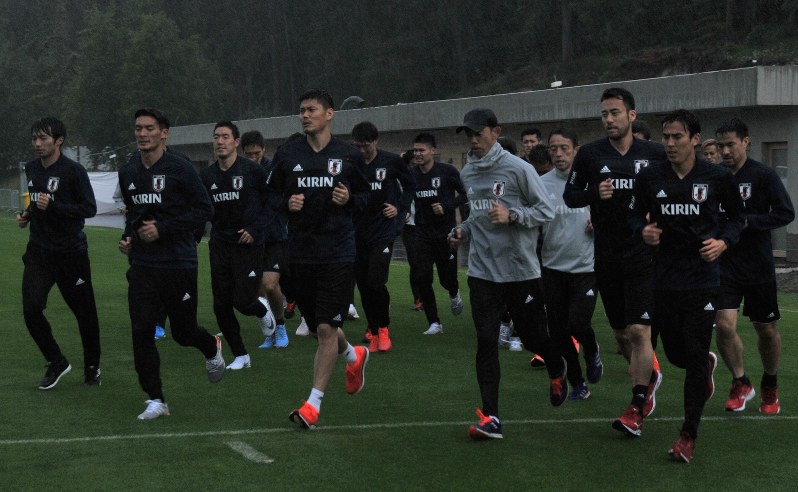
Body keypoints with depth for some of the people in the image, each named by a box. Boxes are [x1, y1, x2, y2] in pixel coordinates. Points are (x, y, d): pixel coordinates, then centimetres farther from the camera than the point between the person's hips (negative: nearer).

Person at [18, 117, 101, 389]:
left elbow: (89, 208, -15)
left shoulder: (74, 170, -12)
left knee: (84, 312, 6)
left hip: (71, 253, -4)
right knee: (31, 309, -11)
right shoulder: (31, 169, 7)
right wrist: (26, 215, 5)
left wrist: (52, 206, -23)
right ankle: (56, 362, 9)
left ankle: (92, 366, 28)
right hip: (38, 252, 5)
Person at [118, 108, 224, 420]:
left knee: (183, 331, 7)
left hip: (178, 263, -4)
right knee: (141, 332, -5)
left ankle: (212, 348, 42)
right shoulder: (128, 173, 9)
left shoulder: (180, 168, -10)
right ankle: (155, 400, 4)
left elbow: (204, 210, -11)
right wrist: (128, 236, 6)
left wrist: (163, 229, -17)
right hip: (142, 263, 5)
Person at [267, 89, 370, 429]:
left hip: (338, 251, -3)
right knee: (317, 327, 13)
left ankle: (314, 402, 1)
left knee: (327, 328, -8)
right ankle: (354, 356, 44)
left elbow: (365, 195, 11)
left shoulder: (348, 156, 1)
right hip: (300, 251, 3)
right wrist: (287, 203, -9)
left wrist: (350, 200, -10)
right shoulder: (287, 155, 5)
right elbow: (271, 195, 12)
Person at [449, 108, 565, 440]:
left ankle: (557, 372, 46)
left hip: (521, 270, -4)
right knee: (486, 341, -4)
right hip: (482, 271, 4)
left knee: (530, 335, 11)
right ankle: (490, 418, -1)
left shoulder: (517, 168, -10)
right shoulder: (467, 173, 9)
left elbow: (546, 211, -8)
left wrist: (512, 215, -22)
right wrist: (462, 231, 5)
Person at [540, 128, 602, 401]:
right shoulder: (541, 183, 1)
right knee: (558, 331, 6)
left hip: (586, 266, -2)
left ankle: (592, 351, 23)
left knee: (577, 324, -14)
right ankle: (577, 383, 25)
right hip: (552, 268, 3)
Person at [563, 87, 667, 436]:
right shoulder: (590, 154, 2)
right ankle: (650, 377, 41)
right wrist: (595, 193, -12)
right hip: (607, 256, 3)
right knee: (620, 332, 12)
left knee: (639, 330, -12)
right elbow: (569, 196, 8)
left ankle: (636, 408, -3)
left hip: (644, 254, -3)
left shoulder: (655, 154, 1)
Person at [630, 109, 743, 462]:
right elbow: (635, 215, 13)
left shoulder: (717, 178, -5)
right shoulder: (650, 178, 0)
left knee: (695, 357, -5)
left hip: (702, 278, -3)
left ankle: (689, 435, 7)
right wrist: (643, 230, -10)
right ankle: (708, 364, 50)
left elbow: (736, 216, 9)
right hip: (664, 279, 3)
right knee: (675, 353, 11)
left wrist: (724, 241, -10)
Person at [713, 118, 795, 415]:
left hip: (758, 265, -1)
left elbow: (786, 213, -14)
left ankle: (770, 387, 34)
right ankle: (741, 384, 10)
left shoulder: (763, 175, -9)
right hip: (724, 264, 2)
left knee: (766, 329, 10)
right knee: (724, 325, -13)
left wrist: (745, 221, -22)